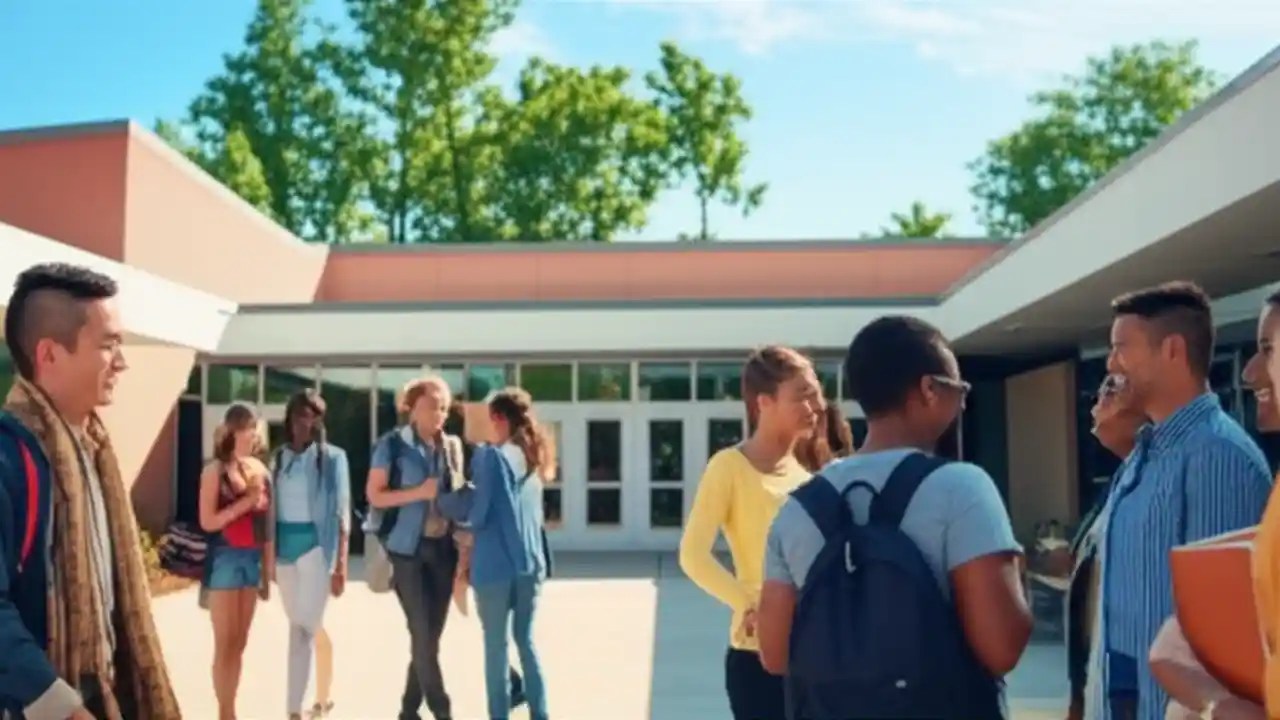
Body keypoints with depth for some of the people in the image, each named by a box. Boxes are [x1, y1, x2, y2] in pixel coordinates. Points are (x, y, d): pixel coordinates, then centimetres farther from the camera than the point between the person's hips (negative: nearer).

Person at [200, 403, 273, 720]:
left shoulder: (262, 471, 10)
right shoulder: (216, 470, -5)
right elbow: (208, 521, -11)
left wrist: (268, 573, 12)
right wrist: (246, 502, -17)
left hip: (252, 560, 5)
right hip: (225, 559, -5)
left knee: (240, 644, 9)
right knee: (225, 645, -1)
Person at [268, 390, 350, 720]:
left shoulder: (332, 457, -5)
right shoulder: (279, 457, 8)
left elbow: (341, 512, -6)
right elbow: (272, 508, 10)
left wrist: (341, 564, -10)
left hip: (315, 545, -5)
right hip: (285, 544, 5)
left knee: (306, 625, -6)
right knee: (298, 624, 12)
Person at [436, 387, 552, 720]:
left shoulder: (491, 456, -10)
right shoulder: (532, 458, 11)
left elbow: (476, 513, -13)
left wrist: (443, 498, 4)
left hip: (496, 566, -6)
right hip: (530, 563, 6)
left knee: (495, 646, 4)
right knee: (526, 641, 15)